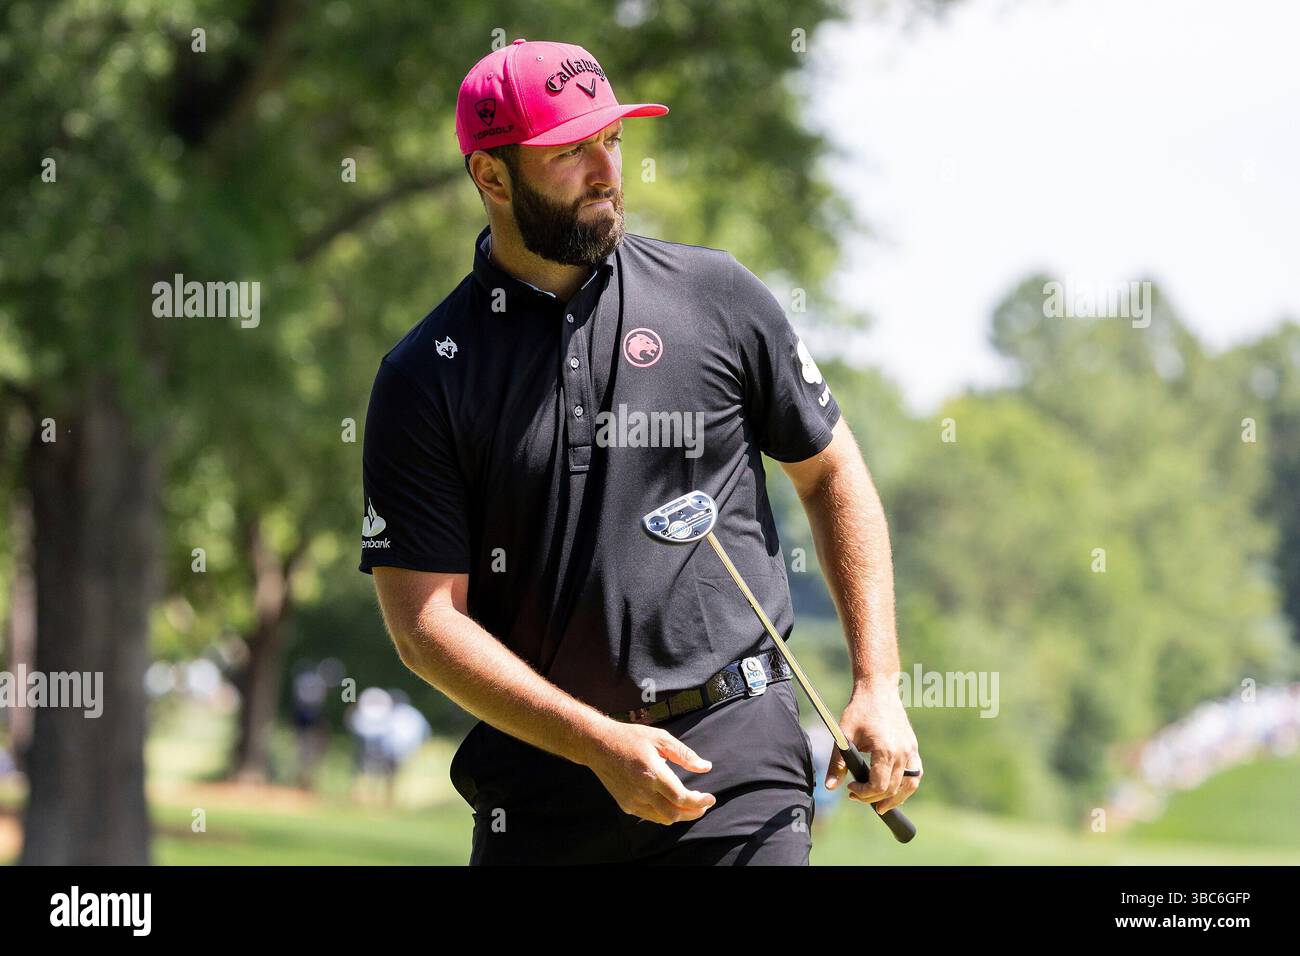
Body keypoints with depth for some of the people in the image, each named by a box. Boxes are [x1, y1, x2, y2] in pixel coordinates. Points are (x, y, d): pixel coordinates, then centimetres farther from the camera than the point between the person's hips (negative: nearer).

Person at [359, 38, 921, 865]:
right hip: (538, 781, 1)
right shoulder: (424, 379, 1)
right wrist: (598, 743, -15)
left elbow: (831, 475, 15)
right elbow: (425, 622, -4)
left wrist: (879, 686, 5)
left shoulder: (718, 297, 6)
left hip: (737, 764, 0)